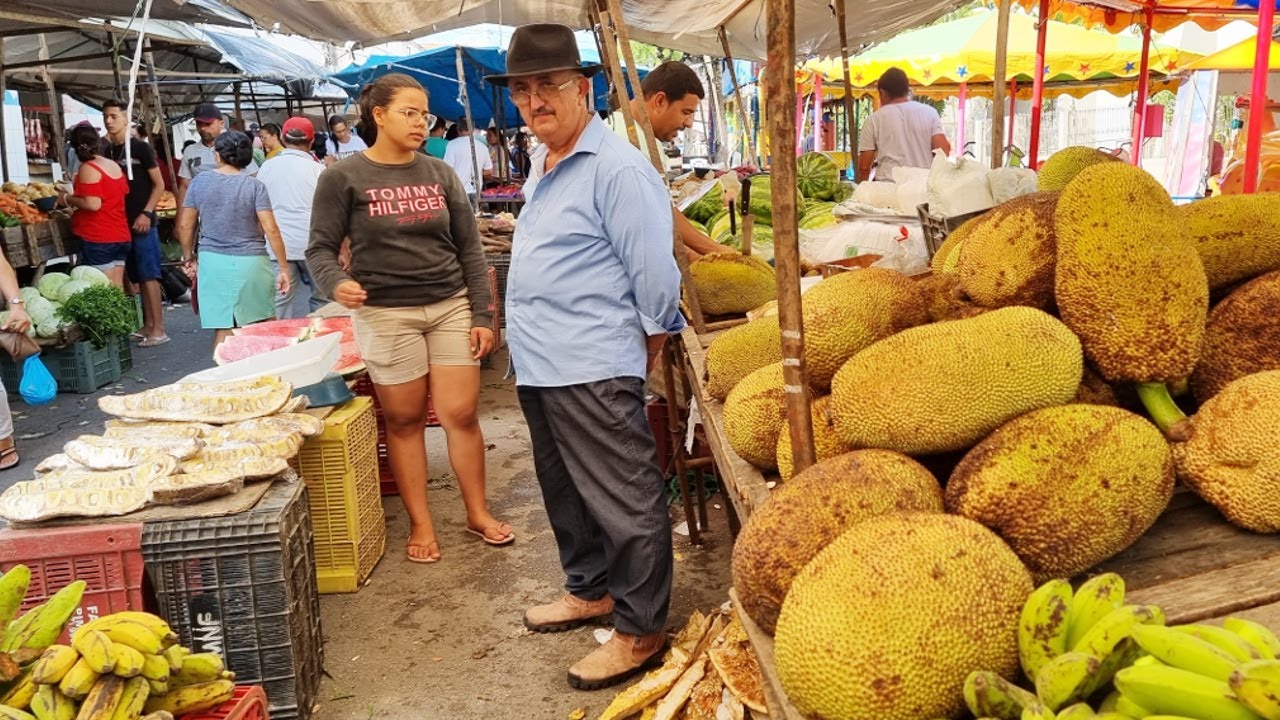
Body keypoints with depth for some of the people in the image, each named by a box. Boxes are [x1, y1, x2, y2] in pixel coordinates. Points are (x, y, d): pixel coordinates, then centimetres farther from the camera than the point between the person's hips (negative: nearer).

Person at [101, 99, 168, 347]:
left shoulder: (140, 148, -4)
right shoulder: (107, 152, 11)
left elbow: (159, 184, -6)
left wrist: (146, 213, -14)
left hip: (143, 223, -6)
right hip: (121, 224, 6)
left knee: (149, 276, -7)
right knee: (137, 277, 9)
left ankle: (158, 330, -5)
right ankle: (148, 325, 15)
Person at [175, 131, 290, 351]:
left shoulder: (200, 181, 3)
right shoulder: (254, 185, -5)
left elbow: (185, 226, 7)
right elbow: (270, 229, -11)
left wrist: (189, 259, 20)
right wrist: (283, 268, -7)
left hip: (212, 261, 2)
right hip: (250, 262, -2)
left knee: (223, 329, 6)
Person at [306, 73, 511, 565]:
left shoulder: (440, 174, 7)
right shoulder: (343, 178, -2)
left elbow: (469, 249, 8)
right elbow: (320, 248, -2)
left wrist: (482, 315, 2)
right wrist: (335, 283, -25)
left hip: (451, 307, 2)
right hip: (386, 314, -2)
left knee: (461, 413, 2)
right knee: (404, 419, 5)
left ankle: (478, 513, 18)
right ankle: (420, 523, 18)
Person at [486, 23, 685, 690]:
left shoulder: (614, 167, -16)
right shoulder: (543, 165, 15)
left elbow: (653, 269, -15)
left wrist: (652, 340, -5)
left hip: (592, 369, -10)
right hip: (540, 365, 10)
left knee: (623, 503, 1)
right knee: (564, 490, 21)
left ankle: (639, 631, 14)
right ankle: (590, 590, 39)